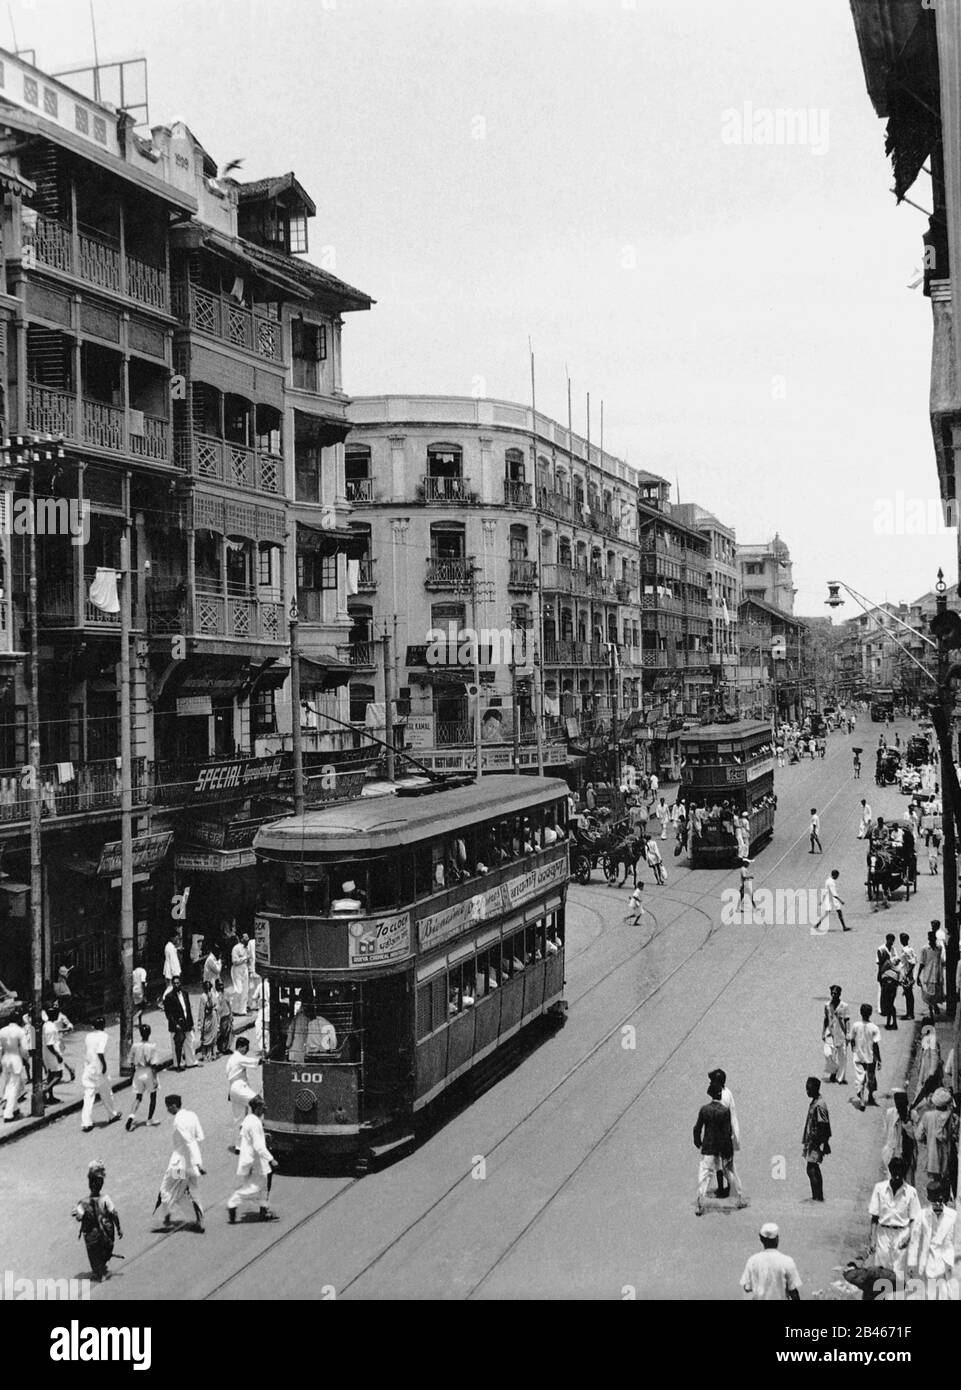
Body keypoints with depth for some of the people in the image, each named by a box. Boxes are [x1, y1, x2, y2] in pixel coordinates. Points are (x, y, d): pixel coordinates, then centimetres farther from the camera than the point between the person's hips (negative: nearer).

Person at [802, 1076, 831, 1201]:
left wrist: (823, 1146, -20)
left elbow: (824, 1127, -19)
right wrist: (806, 1143, 21)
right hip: (811, 1142, 10)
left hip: (816, 1143, -10)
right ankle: (817, 1196, 16)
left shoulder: (819, 1105, -16)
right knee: (813, 1170, 12)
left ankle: (818, 1197, -6)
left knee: (812, 1169, -9)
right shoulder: (813, 1103, 13)